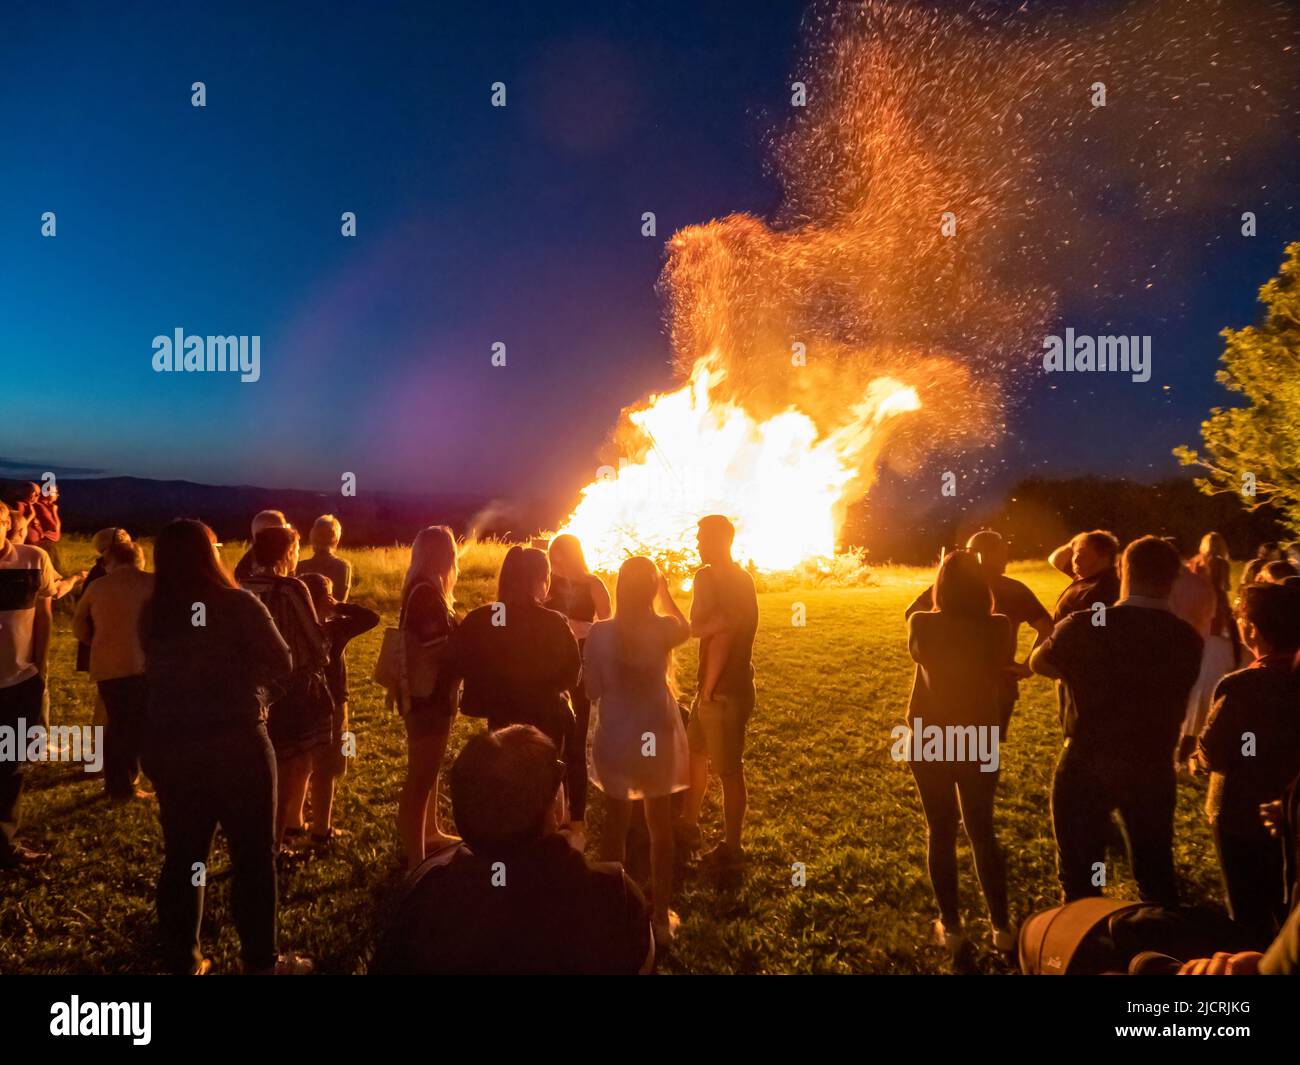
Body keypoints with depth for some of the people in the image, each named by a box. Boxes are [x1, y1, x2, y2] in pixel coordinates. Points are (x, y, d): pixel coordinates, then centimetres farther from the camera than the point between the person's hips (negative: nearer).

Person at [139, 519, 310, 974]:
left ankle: (182, 960, 27)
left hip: (170, 747, 5)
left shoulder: (152, 614, 0)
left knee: (181, 855, 15)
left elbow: (158, 675, 12)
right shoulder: (239, 605, -14)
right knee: (253, 855, 8)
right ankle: (261, 961, 17)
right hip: (236, 744, -5)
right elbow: (282, 667, -10)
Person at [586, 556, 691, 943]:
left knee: (615, 824, 17)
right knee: (660, 826, 15)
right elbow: (686, 628, 12)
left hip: (614, 738, 1)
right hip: (656, 737, 0)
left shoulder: (600, 632, -12)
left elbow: (592, 689, -4)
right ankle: (661, 917, 25)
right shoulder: (663, 629, -13)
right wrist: (665, 590, 15)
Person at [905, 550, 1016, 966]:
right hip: (980, 741, 2)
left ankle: (952, 930, 19)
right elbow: (1004, 668, 7)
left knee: (940, 833, 11)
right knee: (982, 831, 17)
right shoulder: (999, 628, -12)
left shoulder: (922, 625, -16)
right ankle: (1001, 928, 24)